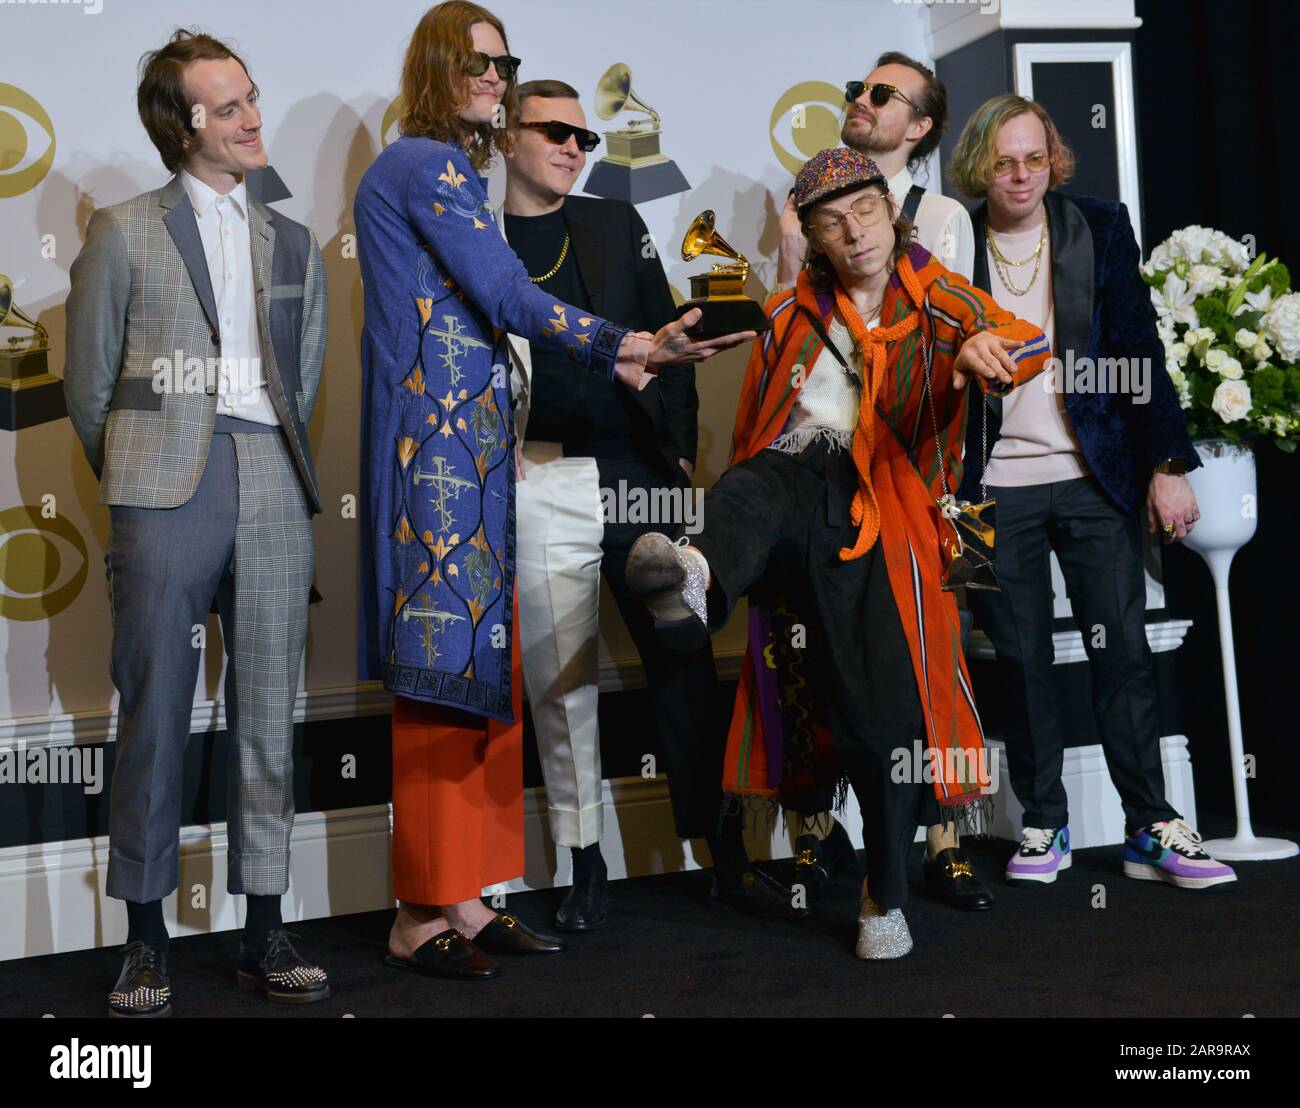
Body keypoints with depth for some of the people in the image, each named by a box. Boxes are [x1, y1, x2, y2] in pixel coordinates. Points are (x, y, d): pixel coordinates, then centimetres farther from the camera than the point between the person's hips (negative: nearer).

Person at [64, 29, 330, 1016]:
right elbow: (88, 386, 9)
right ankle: (147, 941, 11)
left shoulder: (295, 247, 17)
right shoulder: (125, 234, 8)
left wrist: (280, 470, 12)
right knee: (155, 718, 1)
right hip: (167, 499, -3)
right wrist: (135, 483, 11)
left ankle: (265, 935, 14)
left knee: (268, 721, 5)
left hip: (273, 499, 3)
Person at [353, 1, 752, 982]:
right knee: (445, 663, -6)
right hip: (438, 438, -9)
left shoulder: (450, 169, 22)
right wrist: (621, 346, -11)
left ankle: (469, 898, 13)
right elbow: (509, 296, -13)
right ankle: (425, 912, 2)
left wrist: (609, 354, 9)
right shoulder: (427, 166, -7)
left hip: (473, 437, 9)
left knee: (483, 665, 8)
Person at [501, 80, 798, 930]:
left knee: (687, 667, 3)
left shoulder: (617, 225, 14)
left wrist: (680, 448, 3)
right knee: (562, 683, 2)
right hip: (540, 484, -2)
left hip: (640, 474, 2)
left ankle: (729, 859, 12)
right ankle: (588, 872, 14)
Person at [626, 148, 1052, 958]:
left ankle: (888, 897, 13)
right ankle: (699, 580, -72)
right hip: (793, 475, 2)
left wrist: (987, 345, -31)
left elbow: (1031, 342, -8)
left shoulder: (935, 298, 11)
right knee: (747, 497, -36)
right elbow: (750, 432, 26)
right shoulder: (791, 315, 19)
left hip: (880, 513, -1)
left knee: (886, 708, -5)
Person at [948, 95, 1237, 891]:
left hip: (1095, 478, 0)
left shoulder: (1101, 228, 5)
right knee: (1023, 660, 4)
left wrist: (1167, 465, -2)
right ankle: (1045, 825, 16)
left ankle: (1152, 828, 9)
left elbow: (1140, 351, 3)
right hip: (996, 487, 0)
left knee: (1123, 650, 0)